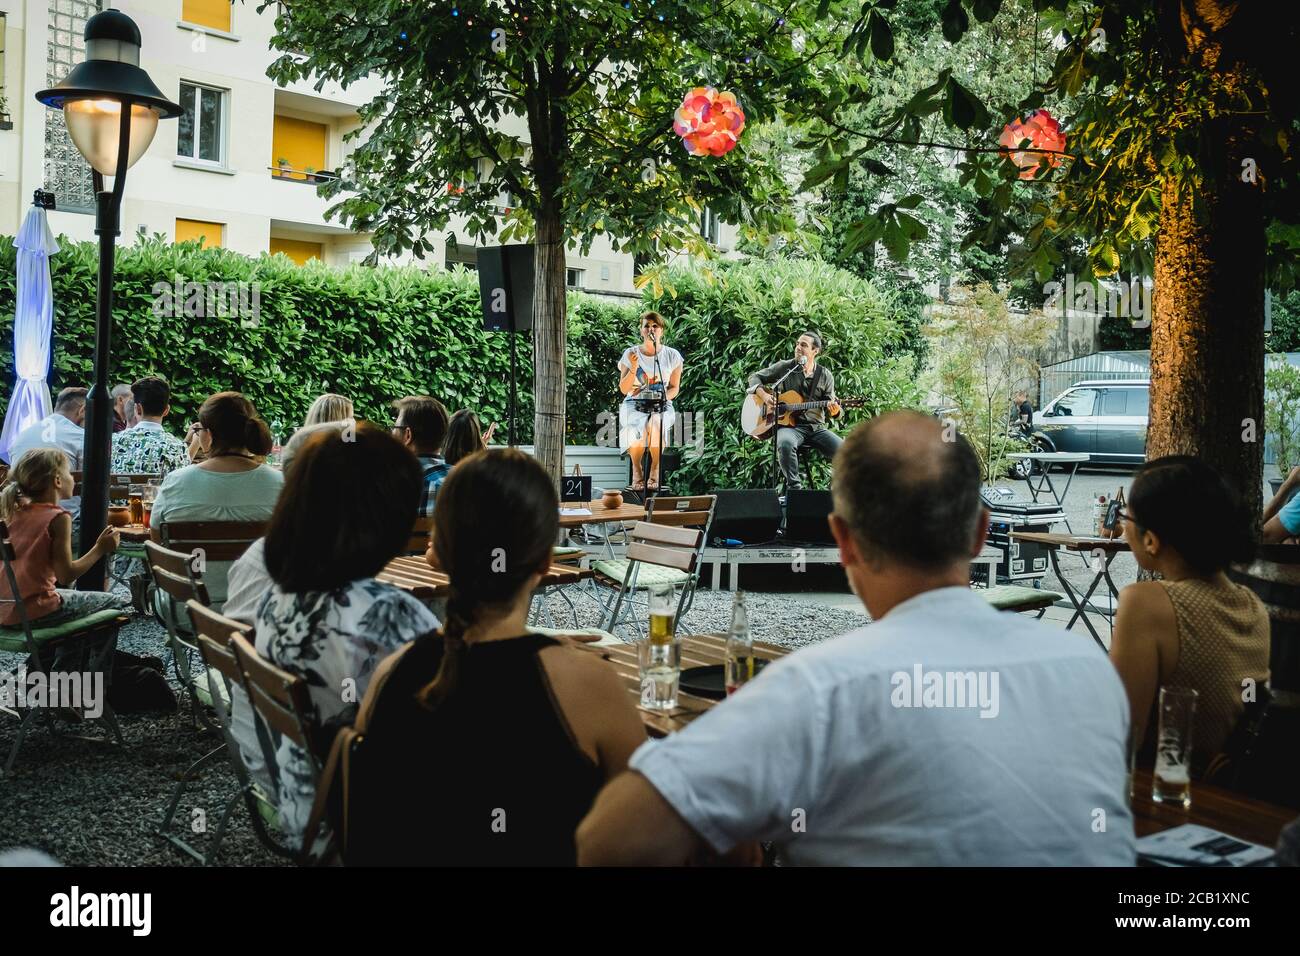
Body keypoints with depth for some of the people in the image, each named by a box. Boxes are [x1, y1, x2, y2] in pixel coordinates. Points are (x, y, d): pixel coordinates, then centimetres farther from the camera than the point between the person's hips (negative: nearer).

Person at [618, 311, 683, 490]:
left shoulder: (672, 356, 5)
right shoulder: (630, 354, 3)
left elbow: (674, 388, 9)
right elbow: (624, 389, 1)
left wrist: (662, 398, -11)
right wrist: (633, 368, -15)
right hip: (634, 405, 0)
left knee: (655, 425, -37)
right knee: (640, 430, -35)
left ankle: (655, 471, -13)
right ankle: (637, 472, -7)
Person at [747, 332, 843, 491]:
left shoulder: (825, 375, 10)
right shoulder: (784, 367, 7)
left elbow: (830, 408, 11)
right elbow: (754, 377, 12)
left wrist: (834, 411, -14)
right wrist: (764, 396, -7)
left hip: (816, 426, 2)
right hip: (789, 424, -2)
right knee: (785, 443, -39)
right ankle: (794, 487, -25)